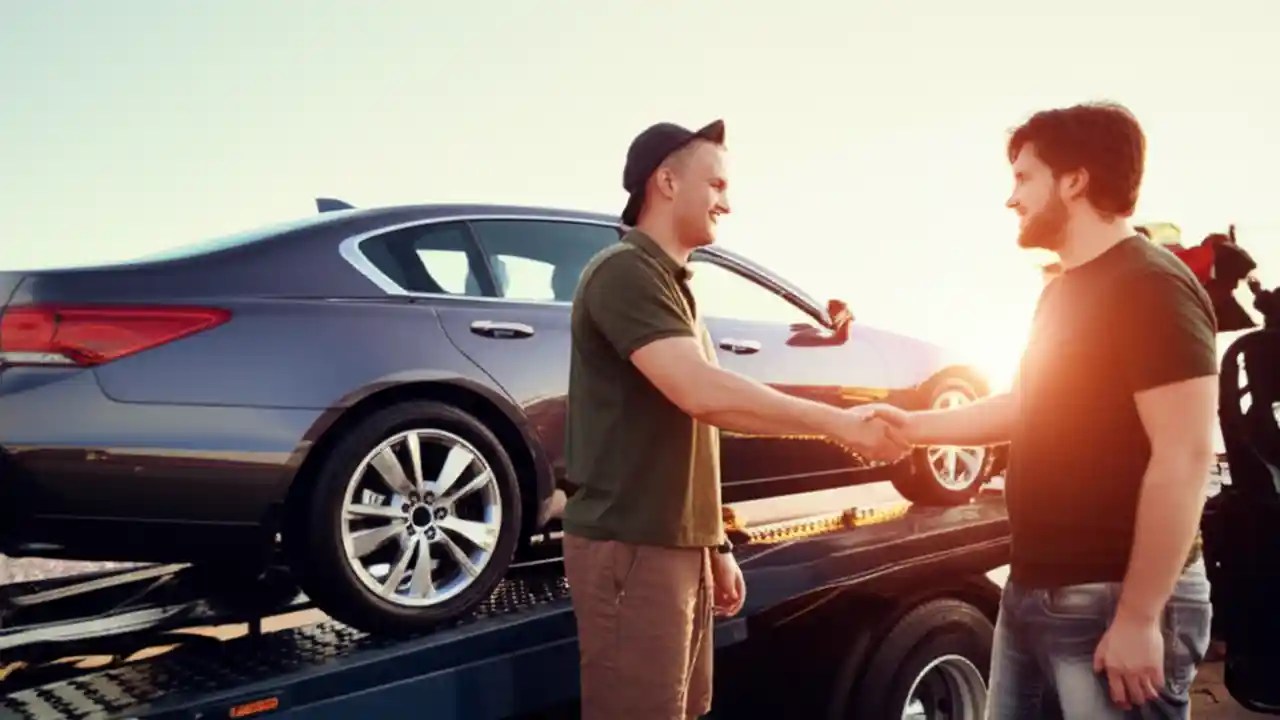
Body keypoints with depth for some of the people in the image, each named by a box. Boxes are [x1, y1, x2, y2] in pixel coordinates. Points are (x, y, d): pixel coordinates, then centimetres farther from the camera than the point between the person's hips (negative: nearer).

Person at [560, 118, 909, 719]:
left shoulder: (672, 284, 19)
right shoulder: (625, 273, -12)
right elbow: (702, 393, -25)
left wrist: (713, 544, 18)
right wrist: (840, 424, -19)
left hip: (680, 545, 9)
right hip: (632, 547, -9)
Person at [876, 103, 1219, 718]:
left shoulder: (1151, 286, -15)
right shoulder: (1064, 291, 14)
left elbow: (1186, 457, -21)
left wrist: (1139, 617, -22)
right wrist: (908, 425, 19)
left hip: (1113, 603, -9)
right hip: (1031, 594, 9)